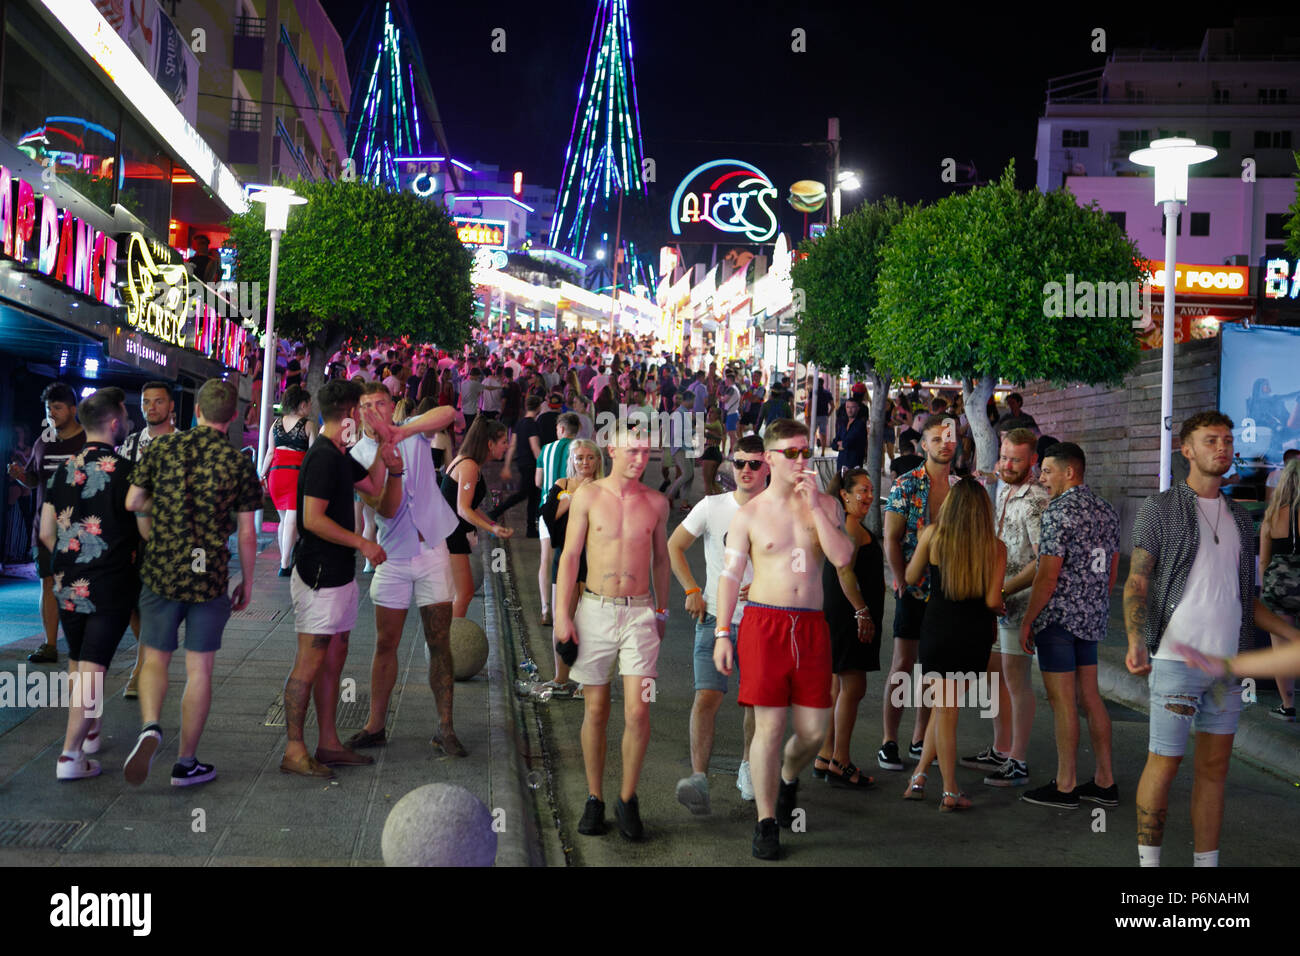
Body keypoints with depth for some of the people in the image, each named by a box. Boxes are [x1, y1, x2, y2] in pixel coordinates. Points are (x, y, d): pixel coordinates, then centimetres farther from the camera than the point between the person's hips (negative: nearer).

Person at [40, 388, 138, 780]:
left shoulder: (65, 469, 4)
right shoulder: (124, 470, -12)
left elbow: (46, 533, 7)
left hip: (67, 584, 6)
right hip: (111, 586, -6)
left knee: (77, 661, 20)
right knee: (92, 667, -3)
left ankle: (88, 731, 37)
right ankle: (71, 754, -6)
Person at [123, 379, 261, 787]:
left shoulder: (162, 447, -1)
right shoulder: (239, 464, -4)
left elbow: (132, 503, 4)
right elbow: (246, 534, -2)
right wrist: (247, 581, 10)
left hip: (160, 570, 1)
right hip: (211, 577, -1)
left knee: (155, 659, 14)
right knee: (199, 669, 8)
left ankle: (150, 727, -13)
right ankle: (186, 763, 15)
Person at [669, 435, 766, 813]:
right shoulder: (712, 506, -2)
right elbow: (674, 546, 8)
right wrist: (692, 590, -2)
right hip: (715, 618, -1)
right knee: (707, 697, -15)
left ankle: (748, 767, 34)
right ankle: (699, 777, -16)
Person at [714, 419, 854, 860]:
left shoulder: (824, 505, 8)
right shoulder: (750, 514, 3)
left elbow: (842, 558, -6)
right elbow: (729, 575, 4)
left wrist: (814, 506, -10)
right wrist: (722, 634, -2)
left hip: (811, 625, 3)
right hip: (764, 624, -2)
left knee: (814, 730, 4)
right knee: (769, 727, -4)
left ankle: (788, 778, 38)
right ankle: (766, 824, 9)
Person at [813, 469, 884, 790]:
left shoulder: (840, 523, 18)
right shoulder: (850, 526, -14)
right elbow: (845, 572, -22)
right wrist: (862, 612, -22)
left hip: (843, 617, 11)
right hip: (848, 616, -11)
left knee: (840, 687, 13)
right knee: (853, 688, -7)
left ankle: (826, 757, 19)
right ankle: (839, 763, -4)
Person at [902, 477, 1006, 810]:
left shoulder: (933, 534, -5)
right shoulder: (995, 546, -5)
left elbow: (911, 577, 6)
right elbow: (992, 600, -9)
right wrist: (1000, 607, 13)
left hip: (937, 629, 0)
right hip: (975, 633, 0)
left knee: (944, 708, 9)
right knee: (948, 705, 12)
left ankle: (950, 791, 11)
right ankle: (920, 774, 12)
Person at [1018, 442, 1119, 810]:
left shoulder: (1059, 512, -15)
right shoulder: (1106, 511, 11)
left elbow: (1048, 576, -17)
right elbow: (1111, 572, 16)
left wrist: (1028, 621, -9)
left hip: (1059, 617, -8)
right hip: (1092, 617, 8)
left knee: (1062, 700, -2)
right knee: (1089, 696, 13)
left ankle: (1065, 786, 4)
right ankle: (1105, 782, 18)